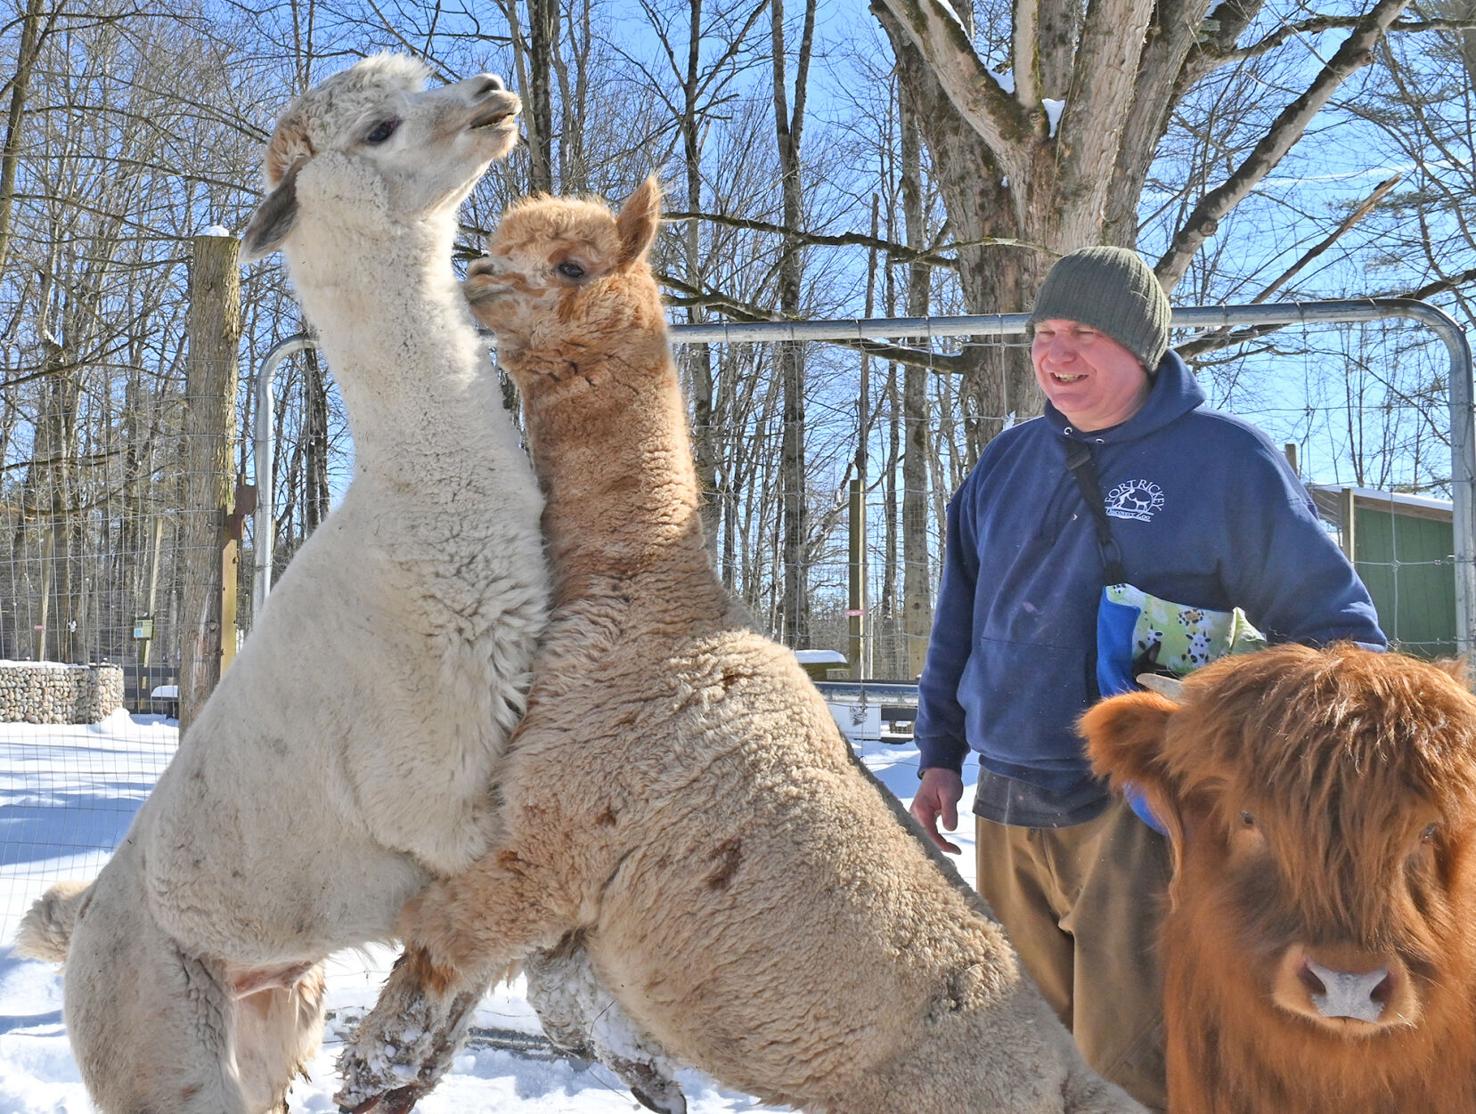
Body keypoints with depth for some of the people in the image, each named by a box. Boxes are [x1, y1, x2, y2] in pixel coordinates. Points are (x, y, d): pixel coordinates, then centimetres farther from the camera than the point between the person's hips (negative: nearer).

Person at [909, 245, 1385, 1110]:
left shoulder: (1228, 460, -5)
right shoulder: (1007, 462, 10)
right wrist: (941, 753, 15)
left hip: (1139, 816, -5)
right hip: (1004, 814, 6)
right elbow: (959, 620, 18)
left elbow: (1333, 625, -2)